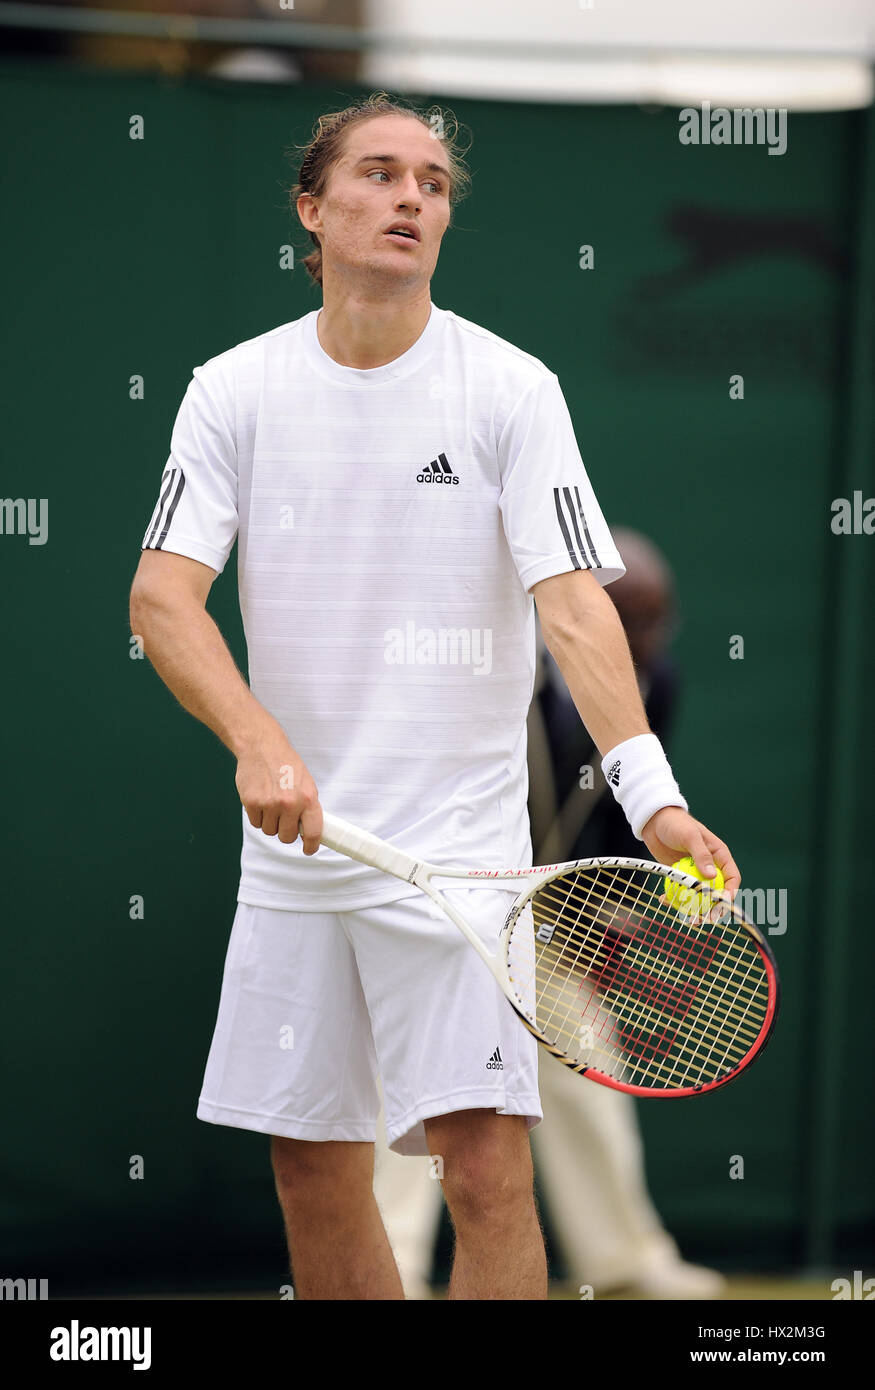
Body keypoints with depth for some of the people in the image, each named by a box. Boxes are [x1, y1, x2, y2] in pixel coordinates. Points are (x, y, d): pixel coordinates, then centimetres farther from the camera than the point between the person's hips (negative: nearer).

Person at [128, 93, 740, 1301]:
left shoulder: (511, 389, -4)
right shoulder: (235, 390, 2)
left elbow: (572, 605, -13)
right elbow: (163, 594, -7)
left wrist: (650, 792, -27)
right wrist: (260, 740, -25)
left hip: (460, 844, -3)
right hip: (293, 843, 3)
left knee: (488, 1166, -13)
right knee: (313, 1170, 8)